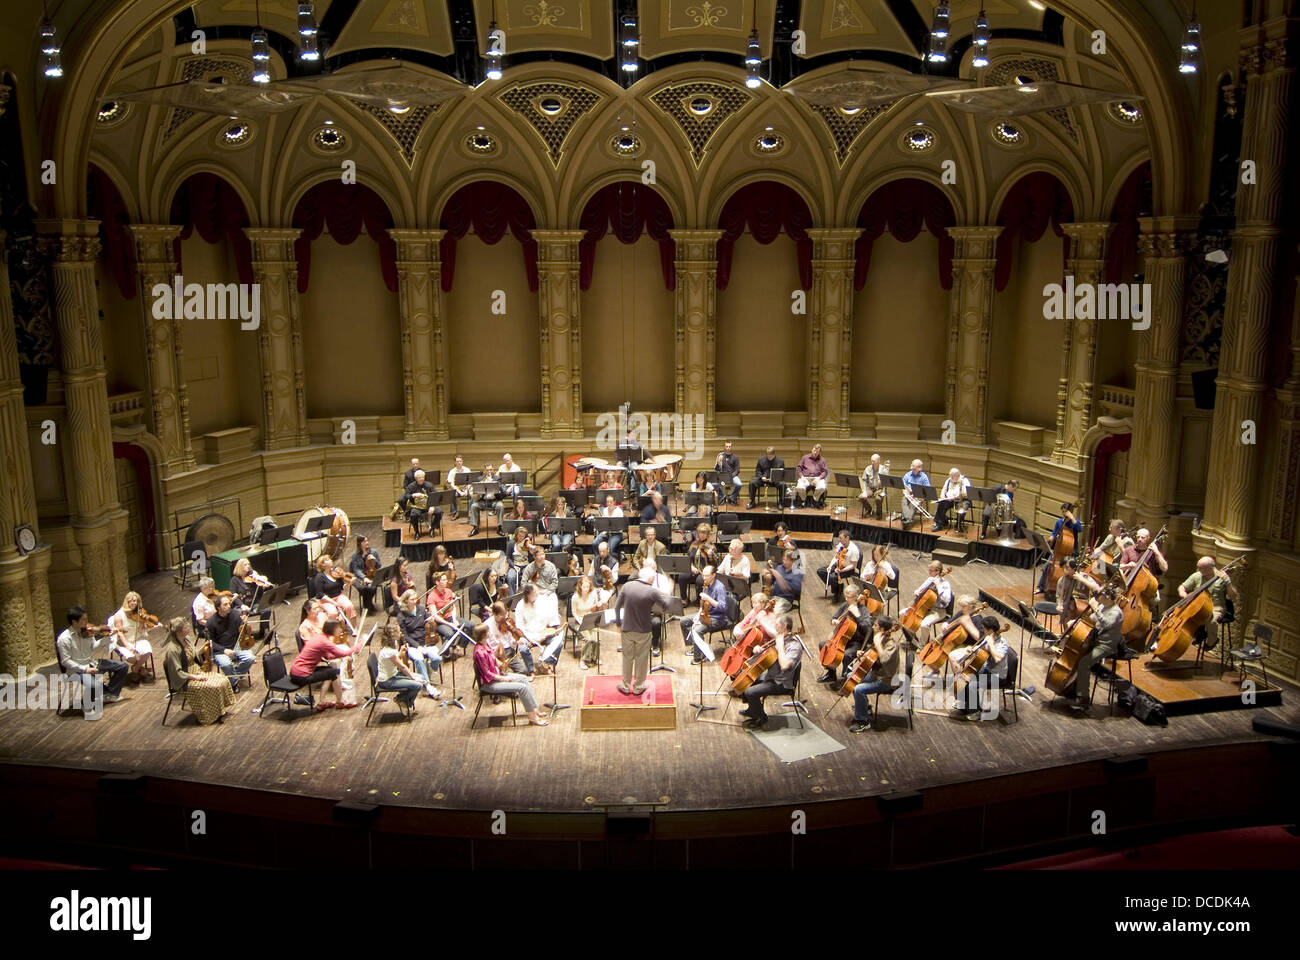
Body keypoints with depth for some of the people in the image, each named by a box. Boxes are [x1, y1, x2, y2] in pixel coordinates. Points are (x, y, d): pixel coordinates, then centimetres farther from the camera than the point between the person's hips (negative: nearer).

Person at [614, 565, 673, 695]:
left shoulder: (627, 586, -9)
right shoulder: (652, 591, -18)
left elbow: (617, 607, -3)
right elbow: (665, 606, -6)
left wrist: (618, 620, 11)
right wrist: (665, 594, 12)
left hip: (627, 629, 3)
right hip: (643, 631, -2)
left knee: (627, 658, 18)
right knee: (641, 659, 15)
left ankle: (626, 686, 29)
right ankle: (638, 687, 26)